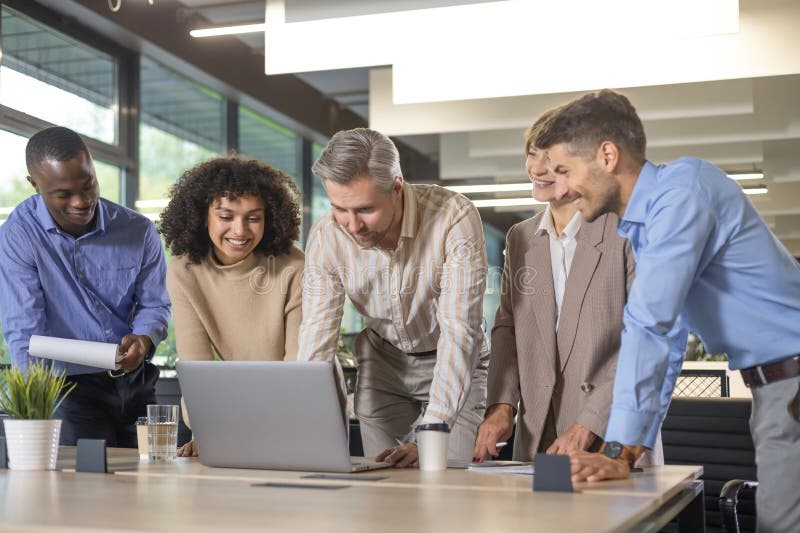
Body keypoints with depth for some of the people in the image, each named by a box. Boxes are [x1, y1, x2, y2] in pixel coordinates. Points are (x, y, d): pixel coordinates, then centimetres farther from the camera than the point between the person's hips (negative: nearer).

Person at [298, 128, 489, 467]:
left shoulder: (454, 217, -31)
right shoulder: (325, 238, -20)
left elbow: (459, 332, -34)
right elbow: (316, 344, -18)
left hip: (454, 368, -2)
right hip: (383, 363, 3)